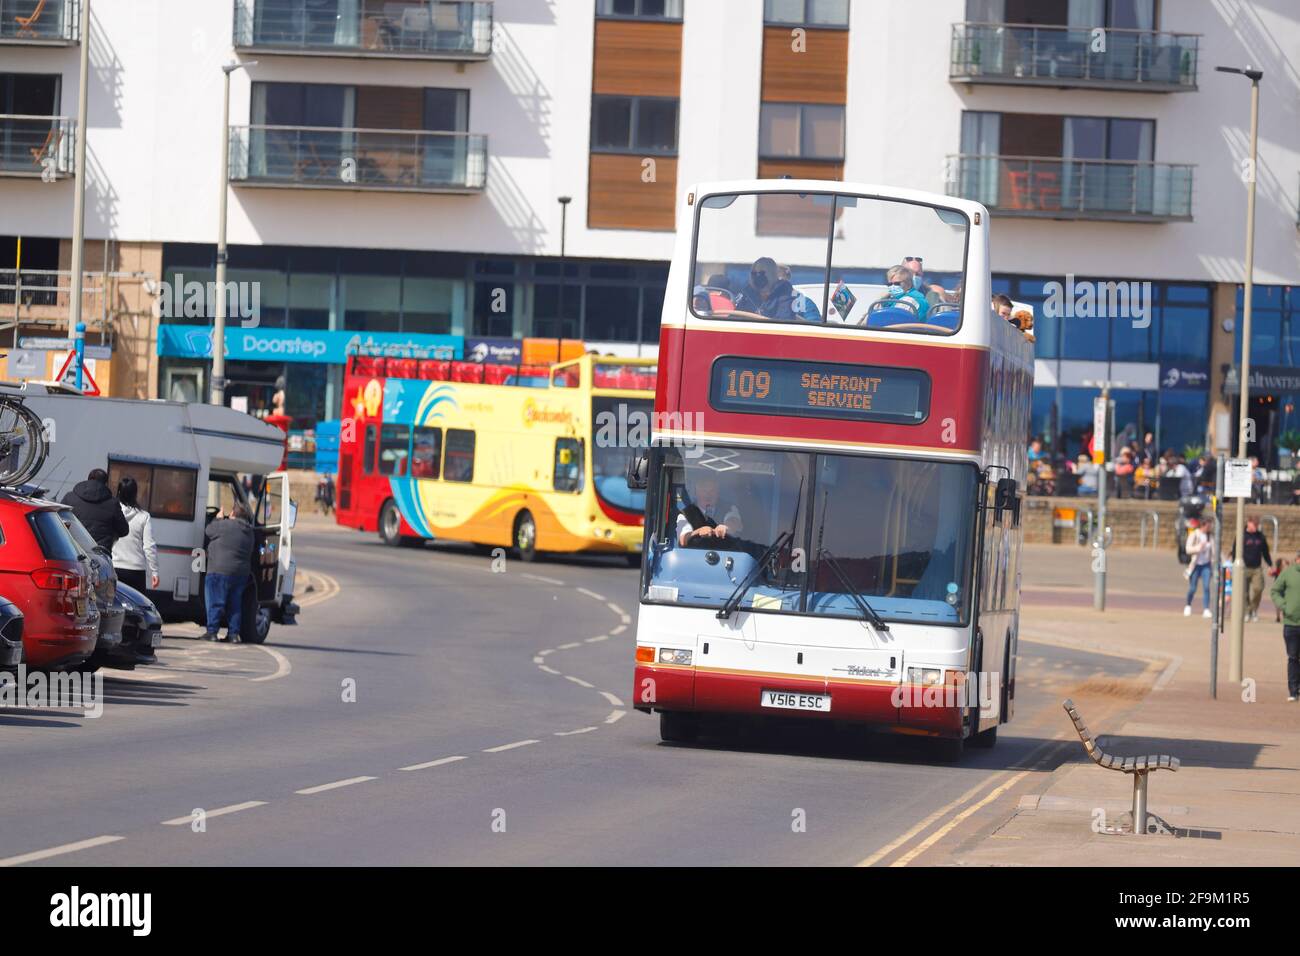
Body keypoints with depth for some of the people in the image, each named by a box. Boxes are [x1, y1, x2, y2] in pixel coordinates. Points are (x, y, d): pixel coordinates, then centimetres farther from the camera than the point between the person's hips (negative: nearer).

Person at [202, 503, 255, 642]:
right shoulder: (248, 531, 13)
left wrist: (218, 519, 19)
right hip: (242, 572, 7)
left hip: (221, 570, -7)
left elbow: (209, 531, 3)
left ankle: (212, 631, -3)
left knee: (215, 602, -1)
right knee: (235, 604, 12)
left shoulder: (225, 525, -11)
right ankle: (233, 633, 9)